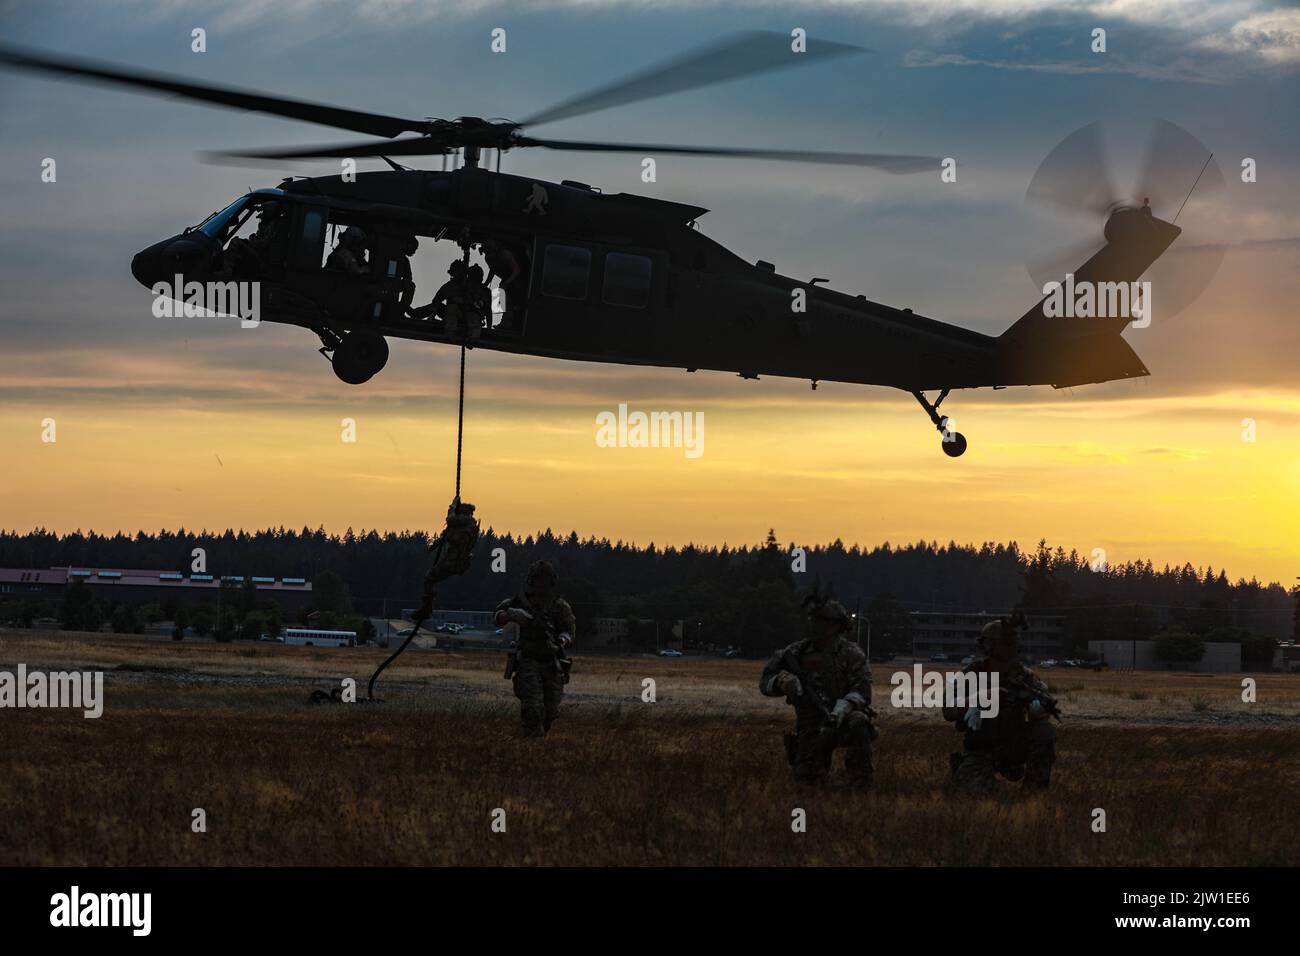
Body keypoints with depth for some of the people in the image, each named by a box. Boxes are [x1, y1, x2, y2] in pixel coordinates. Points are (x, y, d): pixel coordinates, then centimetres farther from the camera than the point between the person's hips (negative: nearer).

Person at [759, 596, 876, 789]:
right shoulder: (796, 652, 2)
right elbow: (765, 682, 5)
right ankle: (824, 768, 27)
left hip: (842, 721, -3)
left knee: (857, 722, -36)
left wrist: (842, 709, -34)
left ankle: (860, 782, -22)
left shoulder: (851, 654, -6)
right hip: (811, 727, 3)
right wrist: (782, 682, -19)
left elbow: (861, 691, -14)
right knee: (806, 777, -10)